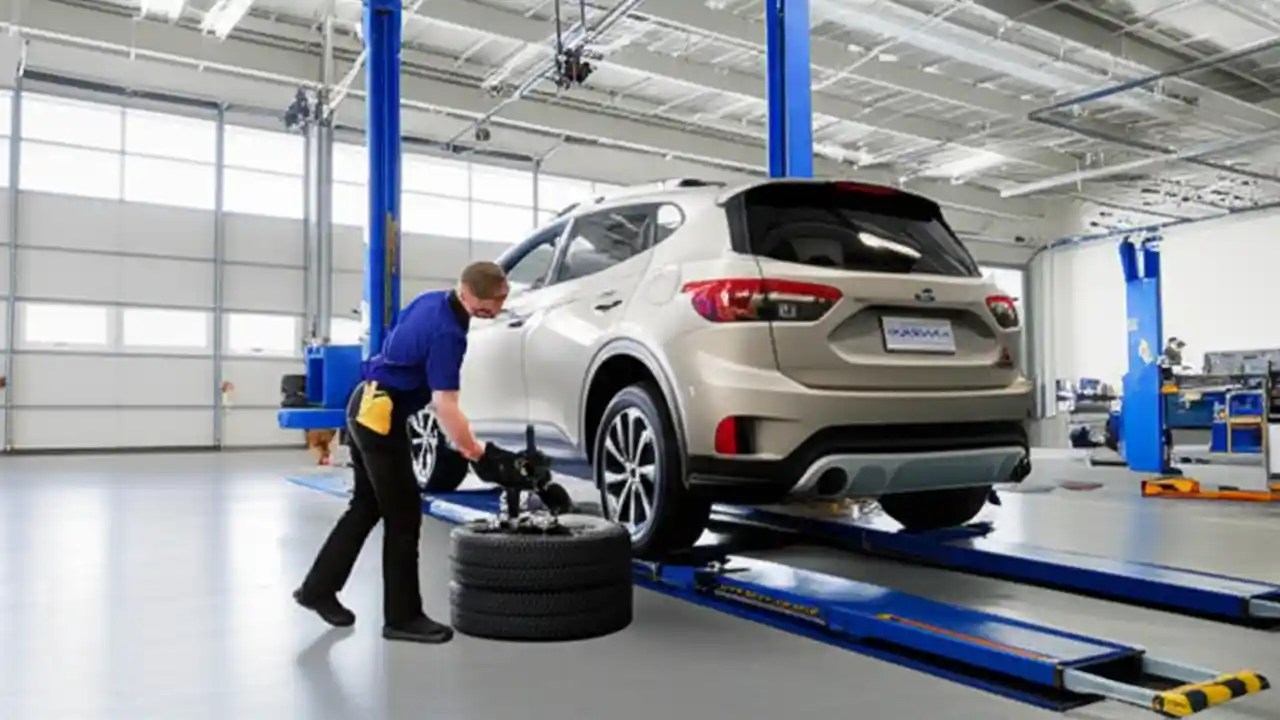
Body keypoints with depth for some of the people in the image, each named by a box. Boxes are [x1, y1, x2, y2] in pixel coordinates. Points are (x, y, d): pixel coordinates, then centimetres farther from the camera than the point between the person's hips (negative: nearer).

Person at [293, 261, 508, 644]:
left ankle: (319, 587, 27)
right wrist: (477, 453, -25)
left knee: (366, 506, 18)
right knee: (403, 516, -2)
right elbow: (445, 405, -27)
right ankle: (402, 616, 6)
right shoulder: (448, 333, -23)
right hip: (381, 415, -10)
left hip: (365, 404, 10)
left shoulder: (431, 301, 6)